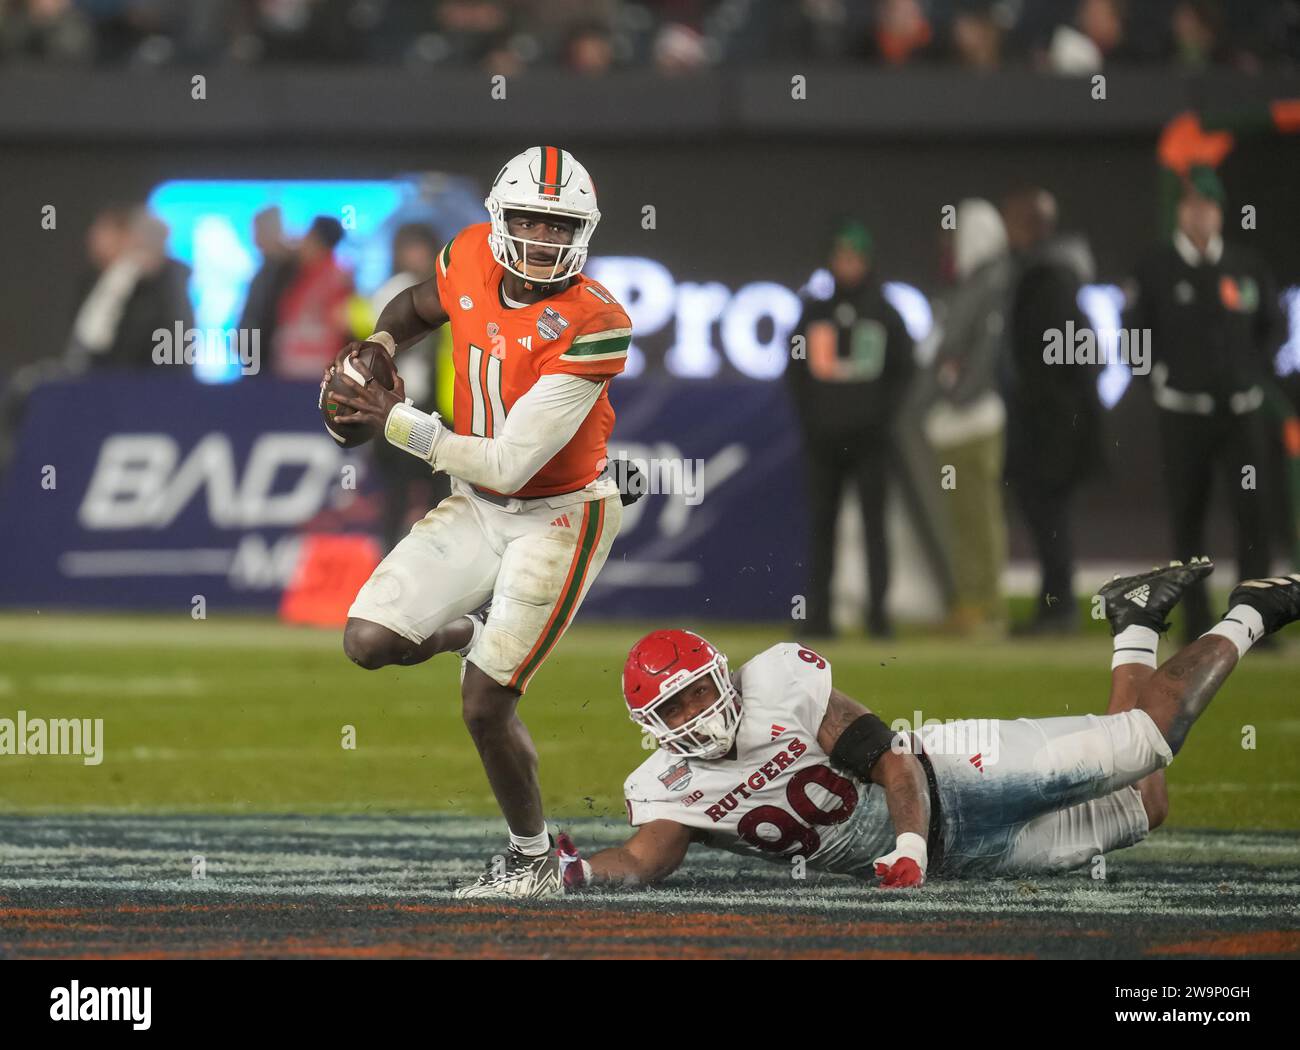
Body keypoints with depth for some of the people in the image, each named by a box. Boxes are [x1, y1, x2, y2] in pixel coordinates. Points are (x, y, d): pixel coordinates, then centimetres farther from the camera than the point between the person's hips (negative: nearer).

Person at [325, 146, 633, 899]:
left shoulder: (591, 327, -28)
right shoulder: (475, 258, -10)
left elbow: (510, 465, -28)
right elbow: (420, 306, 17)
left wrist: (398, 424, -23)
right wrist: (379, 346, -5)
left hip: (559, 514, -6)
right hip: (479, 506, 6)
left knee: (484, 705, -9)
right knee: (369, 643, -6)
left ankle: (532, 859, 14)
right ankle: (466, 633, 27)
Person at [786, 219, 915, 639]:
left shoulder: (884, 313, 4)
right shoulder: (815, 313, 9)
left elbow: (903, 370, 6)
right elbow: (795, 370, 13)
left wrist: (883, 414, -3)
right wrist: (807, 418, 4)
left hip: (868, 435, -2)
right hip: (822, 437, 2)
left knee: (873, 521, -5)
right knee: (821, 522, 2)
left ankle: (878, 609, -6)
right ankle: (818, 613, 4)